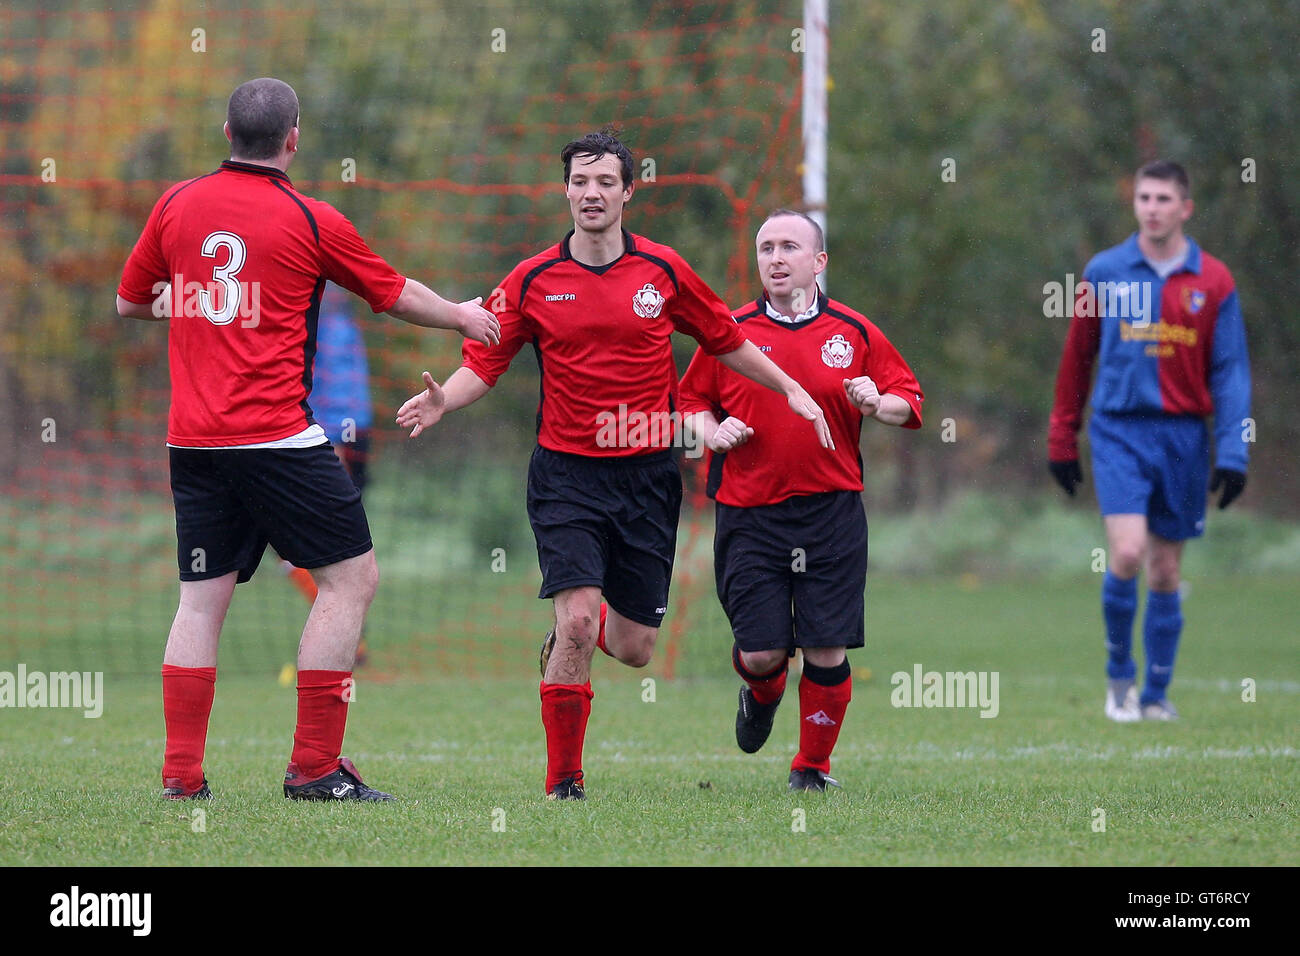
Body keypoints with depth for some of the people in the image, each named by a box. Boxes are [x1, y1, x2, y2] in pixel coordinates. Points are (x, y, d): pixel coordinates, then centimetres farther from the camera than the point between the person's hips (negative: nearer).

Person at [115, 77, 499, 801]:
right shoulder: (312, 222, -4)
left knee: (203, 600, 9)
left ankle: (182, 774, 5)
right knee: (352, 577, 2)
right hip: (276, 437, -5)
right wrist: (462, 316, 28)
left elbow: (130, 301, 19)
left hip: (192, 440, 5)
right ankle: (315, 767, -2)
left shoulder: (176, 206, 6)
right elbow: (395, 294, 10)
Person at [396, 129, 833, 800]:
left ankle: (583, 628, 41)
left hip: (647, 474, 2)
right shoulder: (532, 281, -1)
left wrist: (790, 389, 16)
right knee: (575, 623, -19)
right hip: (567, 474, -2)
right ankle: (563, 779, -5)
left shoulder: (662, 270, 2)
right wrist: (443, 401, -16)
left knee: (633, 650, 3)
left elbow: (724, 340, 16)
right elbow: (484, 361, 3)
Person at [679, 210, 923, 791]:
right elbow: (692, 399, 16)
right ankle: (763, 694, 33)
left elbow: (907, 400, 10)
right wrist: (712, 431, -5)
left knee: (827, 651, -5)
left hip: (831, 512, 0)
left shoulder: (854, 333, 5)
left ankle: (813, 766, 15)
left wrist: (876, 404, -11)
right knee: (760, 651, -5)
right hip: (748, 515, 0)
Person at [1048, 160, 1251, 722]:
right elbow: (1077, 358, 9)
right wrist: (1062, 439, 8)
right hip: (1120, 428, -1)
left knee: (1166, 571, 6)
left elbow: (1230, 372, 3)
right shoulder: (1104, 272, 2)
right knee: (1127, 552, -17)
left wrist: (1232, 454, -5)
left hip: (1183, 434, 1)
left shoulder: (1213, 281, 2)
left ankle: (1156, 693, 19)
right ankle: (1119, 672, 5)